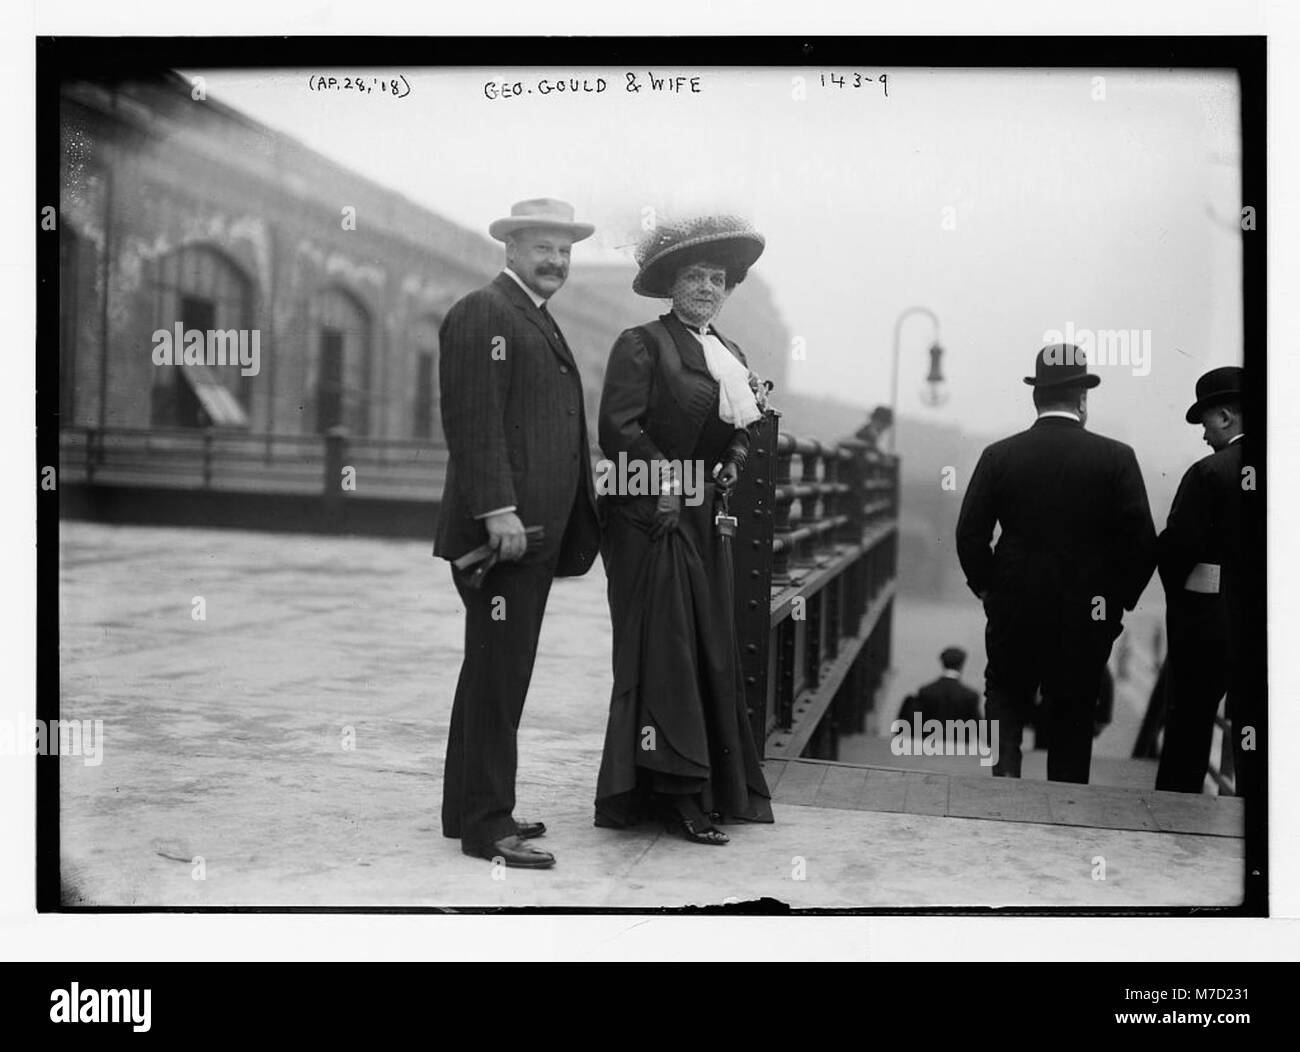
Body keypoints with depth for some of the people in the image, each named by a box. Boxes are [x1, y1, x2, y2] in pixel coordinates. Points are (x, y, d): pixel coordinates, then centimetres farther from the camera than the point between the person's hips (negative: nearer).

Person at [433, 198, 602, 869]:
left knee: (499, 675, 15)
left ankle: (471, 809, 24)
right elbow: (474, 419, -18)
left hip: (533, 533, 10)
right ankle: (487, 826, 1)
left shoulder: (538, 320, 22)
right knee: (497, 676, -6)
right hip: (501, 530, -10)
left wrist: (576, 526, 21)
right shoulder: (483, 314, -9)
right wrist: (498, 510, -24)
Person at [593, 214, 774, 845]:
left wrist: (731, 467, -1)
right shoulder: (642, 344, -5)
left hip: (707, 519, 7)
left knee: (712, 649, 9)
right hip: (652, 517, -7)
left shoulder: (730, 357, 18)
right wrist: (667, 480, -15)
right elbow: (619, 427, -13)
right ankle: (675, 791, -2)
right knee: (663, 646, -5)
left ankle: (719, 785, 16)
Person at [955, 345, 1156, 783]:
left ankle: (1005, 767, -1)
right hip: (1088, 616, -1)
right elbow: (1142, 542, -9)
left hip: (1013, 610, 1)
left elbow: (970, 534, -5)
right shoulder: (1116, 458, -8)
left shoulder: (999, 455, -5)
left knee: (1006, 695, 21)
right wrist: (1119, 600, 5)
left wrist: (987, 589, 9)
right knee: (1072, 718, 13)